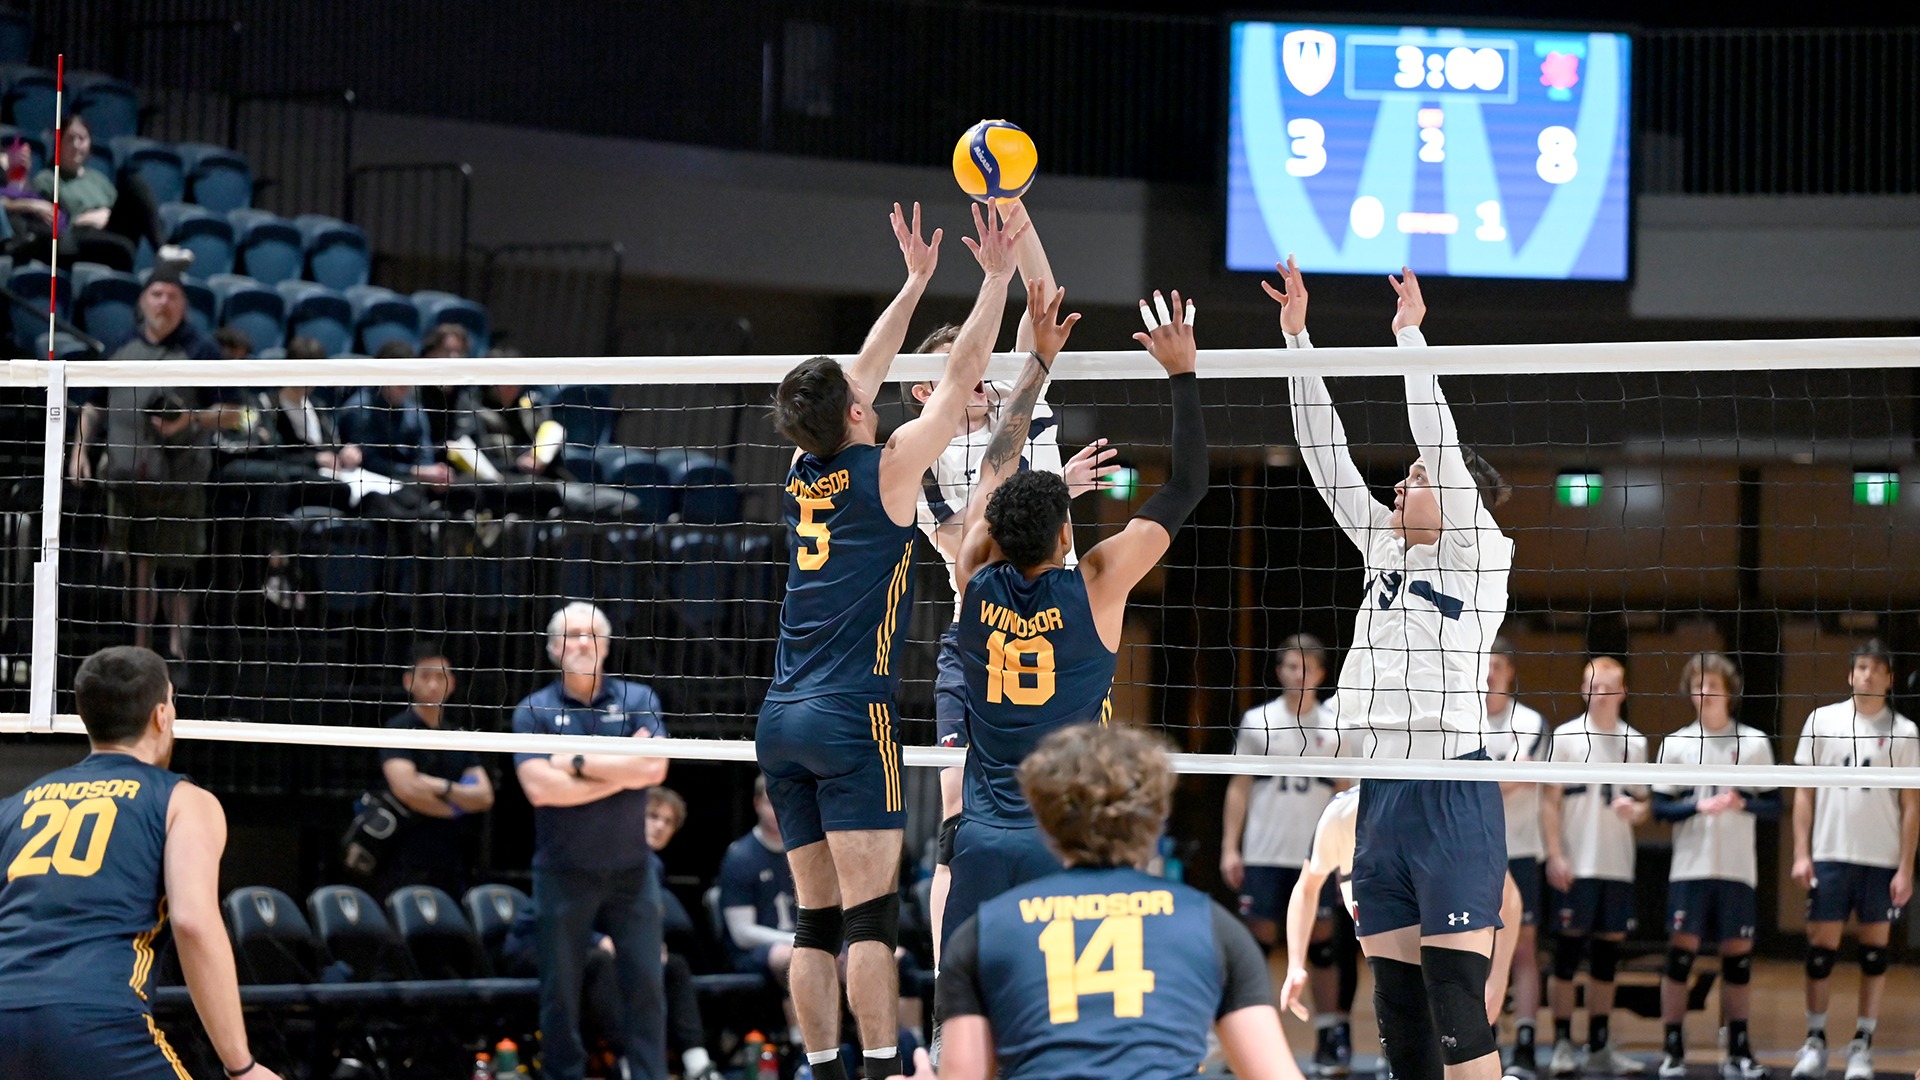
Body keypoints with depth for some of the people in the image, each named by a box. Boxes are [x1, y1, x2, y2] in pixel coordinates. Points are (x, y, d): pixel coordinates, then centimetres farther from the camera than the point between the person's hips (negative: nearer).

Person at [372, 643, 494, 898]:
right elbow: (406, 787, -16)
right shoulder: (400, 729, -2)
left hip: (450, 866, 6)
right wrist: (454, 809, -2)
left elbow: (485, 797, 6)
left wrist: (442, 787, -11)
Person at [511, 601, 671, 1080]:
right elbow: (539, 788, -15)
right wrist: (620, 771, -12)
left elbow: (653, 769, -12)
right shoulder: (533, 711, -1)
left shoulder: (638, 699, 3)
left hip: (631, 869, 1)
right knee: (561, 992, 2)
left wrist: (577, 762, -13)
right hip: (564, 873, -1)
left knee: (645, 983, -2)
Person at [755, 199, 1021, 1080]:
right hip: (851, 717, -7)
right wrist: (998, 275, 9)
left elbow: (861, 374, 25)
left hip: (781, 717, 7)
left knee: (816, 915, 6)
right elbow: (961, 375, 0)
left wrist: (916, 279, 32)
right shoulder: (886, 468, -5)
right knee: (869, 910, -10)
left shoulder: (804, 470, 11)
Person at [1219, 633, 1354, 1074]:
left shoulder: (1335, 727, 6)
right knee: (1259, 938, -1)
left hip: (1317, 856, 1)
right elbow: (1239, 788, 7)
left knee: (1322, 942, 1)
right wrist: (1230, 847, 0)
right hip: (1264, 855, 0)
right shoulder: (1257, 722, 4)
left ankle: (1331, 1037, 7)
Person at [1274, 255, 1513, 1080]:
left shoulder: (1481, 559, -2)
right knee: (1397, 1013, 7)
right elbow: (1328, 456, 12)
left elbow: (1443, 449, -12)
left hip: (1452, 797, -7)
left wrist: (1409, 336, -11)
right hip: (1382, 793, 7)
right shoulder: (1387, 552, 15)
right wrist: (1296, 333, 8)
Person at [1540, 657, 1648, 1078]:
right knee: (1567, 954, -3)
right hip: (1574, 866, -4)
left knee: (1607, 956, 7)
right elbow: (1549, 801, -3)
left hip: (1618, 867, 4)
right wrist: (1555, 855, -12)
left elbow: (1643, 804, 18)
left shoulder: (1635, 742, 12)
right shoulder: (1565, 737, 0)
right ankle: (1562, 1045, 2)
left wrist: (1635, 810, -6)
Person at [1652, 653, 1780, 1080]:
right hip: (1690, 868, -1)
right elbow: (1660, 807, 2)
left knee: (1738, 957, 3)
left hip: (1738, 869, 1)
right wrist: (1699, 807, -15)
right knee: (1681, 953, -6)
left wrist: (1743, 803, -14)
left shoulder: (1755, 743, 6)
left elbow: (1774, 807, 6)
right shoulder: (1675, 744, 5)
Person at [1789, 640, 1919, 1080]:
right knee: (1820, 948, 0)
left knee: (1874, 952, 2)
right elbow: (1804, 792, 8)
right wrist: (1801, 853, 1)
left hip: (1882, 861, -1)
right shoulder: (1822, 721, 5)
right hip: (1829, 856, 1)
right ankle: (1815, 1041, 10)